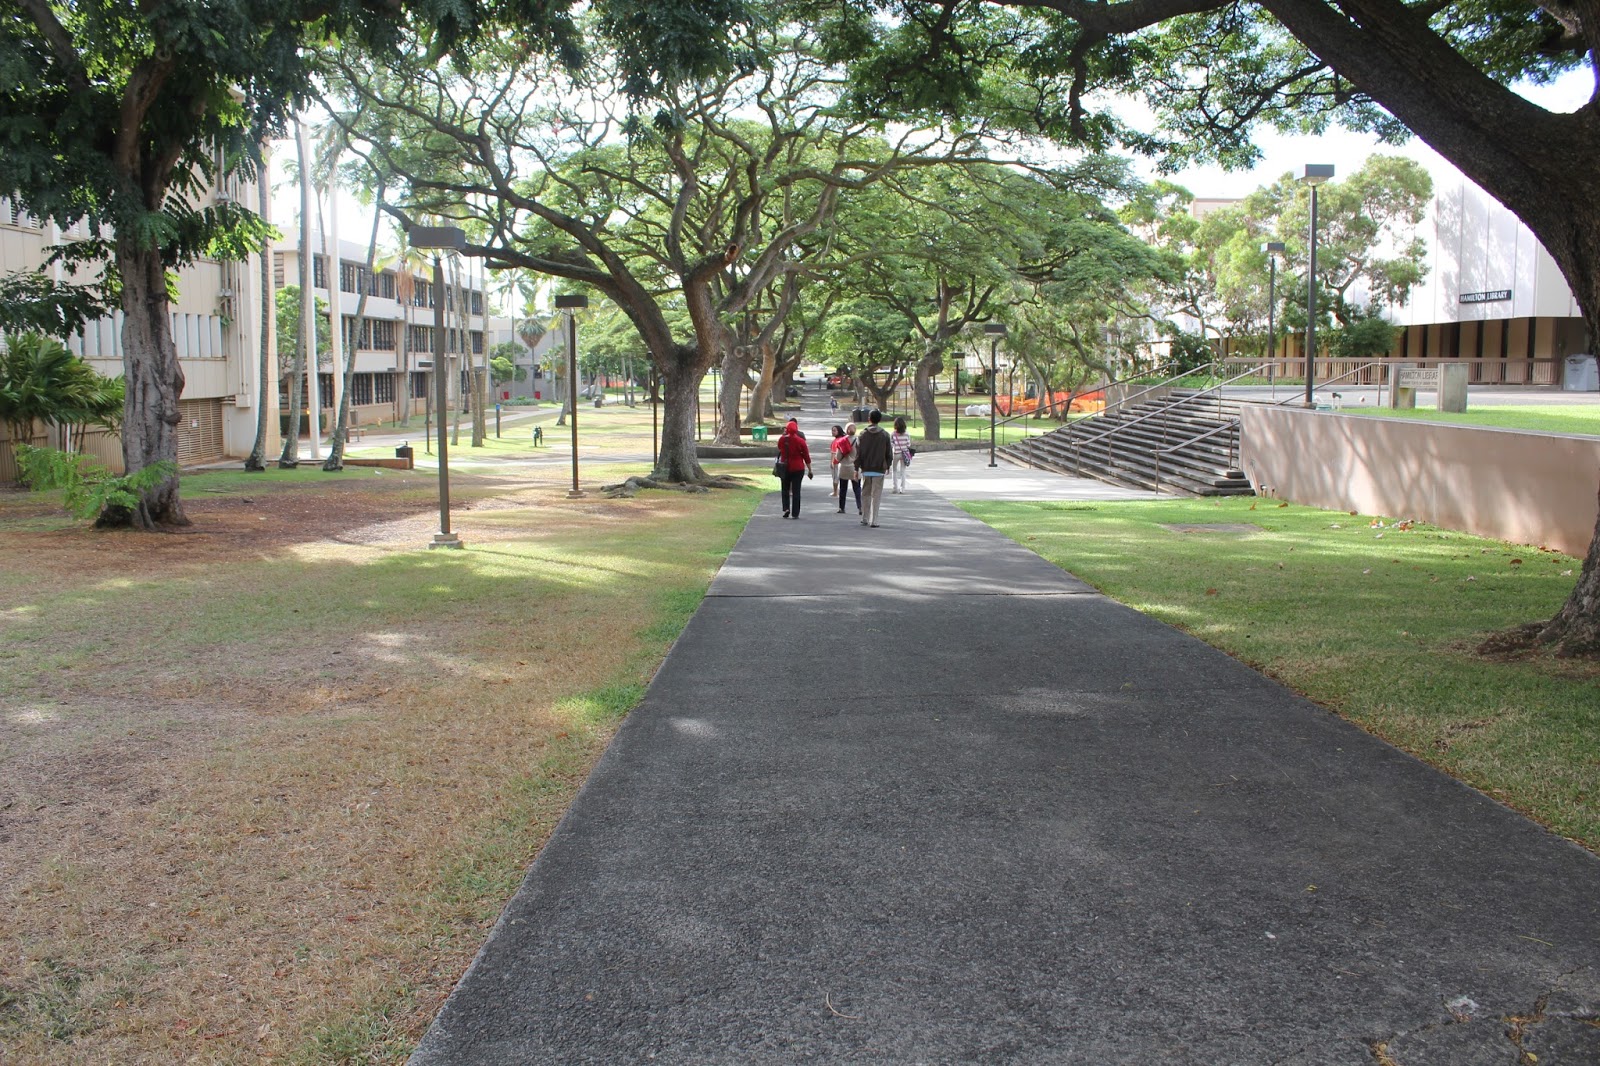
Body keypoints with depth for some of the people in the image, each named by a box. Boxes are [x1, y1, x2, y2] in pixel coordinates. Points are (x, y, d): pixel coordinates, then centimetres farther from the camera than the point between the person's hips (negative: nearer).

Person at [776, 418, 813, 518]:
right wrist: (809, 470, 1)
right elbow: (806, 456, -7)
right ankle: (795, 513, 3)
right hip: (798, 468, -2)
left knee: (785, 489, 17)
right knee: (796, 490, 3)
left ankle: (786, 508, 1)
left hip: (785, 468, 2)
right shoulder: (800, 441, -11)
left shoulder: (782, 439, -4)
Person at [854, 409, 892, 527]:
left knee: (865, 495, 13)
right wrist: (888, 466, 16)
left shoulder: (863, 434, -2)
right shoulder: (885, 435, -3)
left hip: (866, 470, 1)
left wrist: (856, 468, 3)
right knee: (876, 496, 1)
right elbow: (889, 453, 2)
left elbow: (858, 453, -3)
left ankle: (865, 519, 17)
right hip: (879, 469, -1)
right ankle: (873, 521, -3)